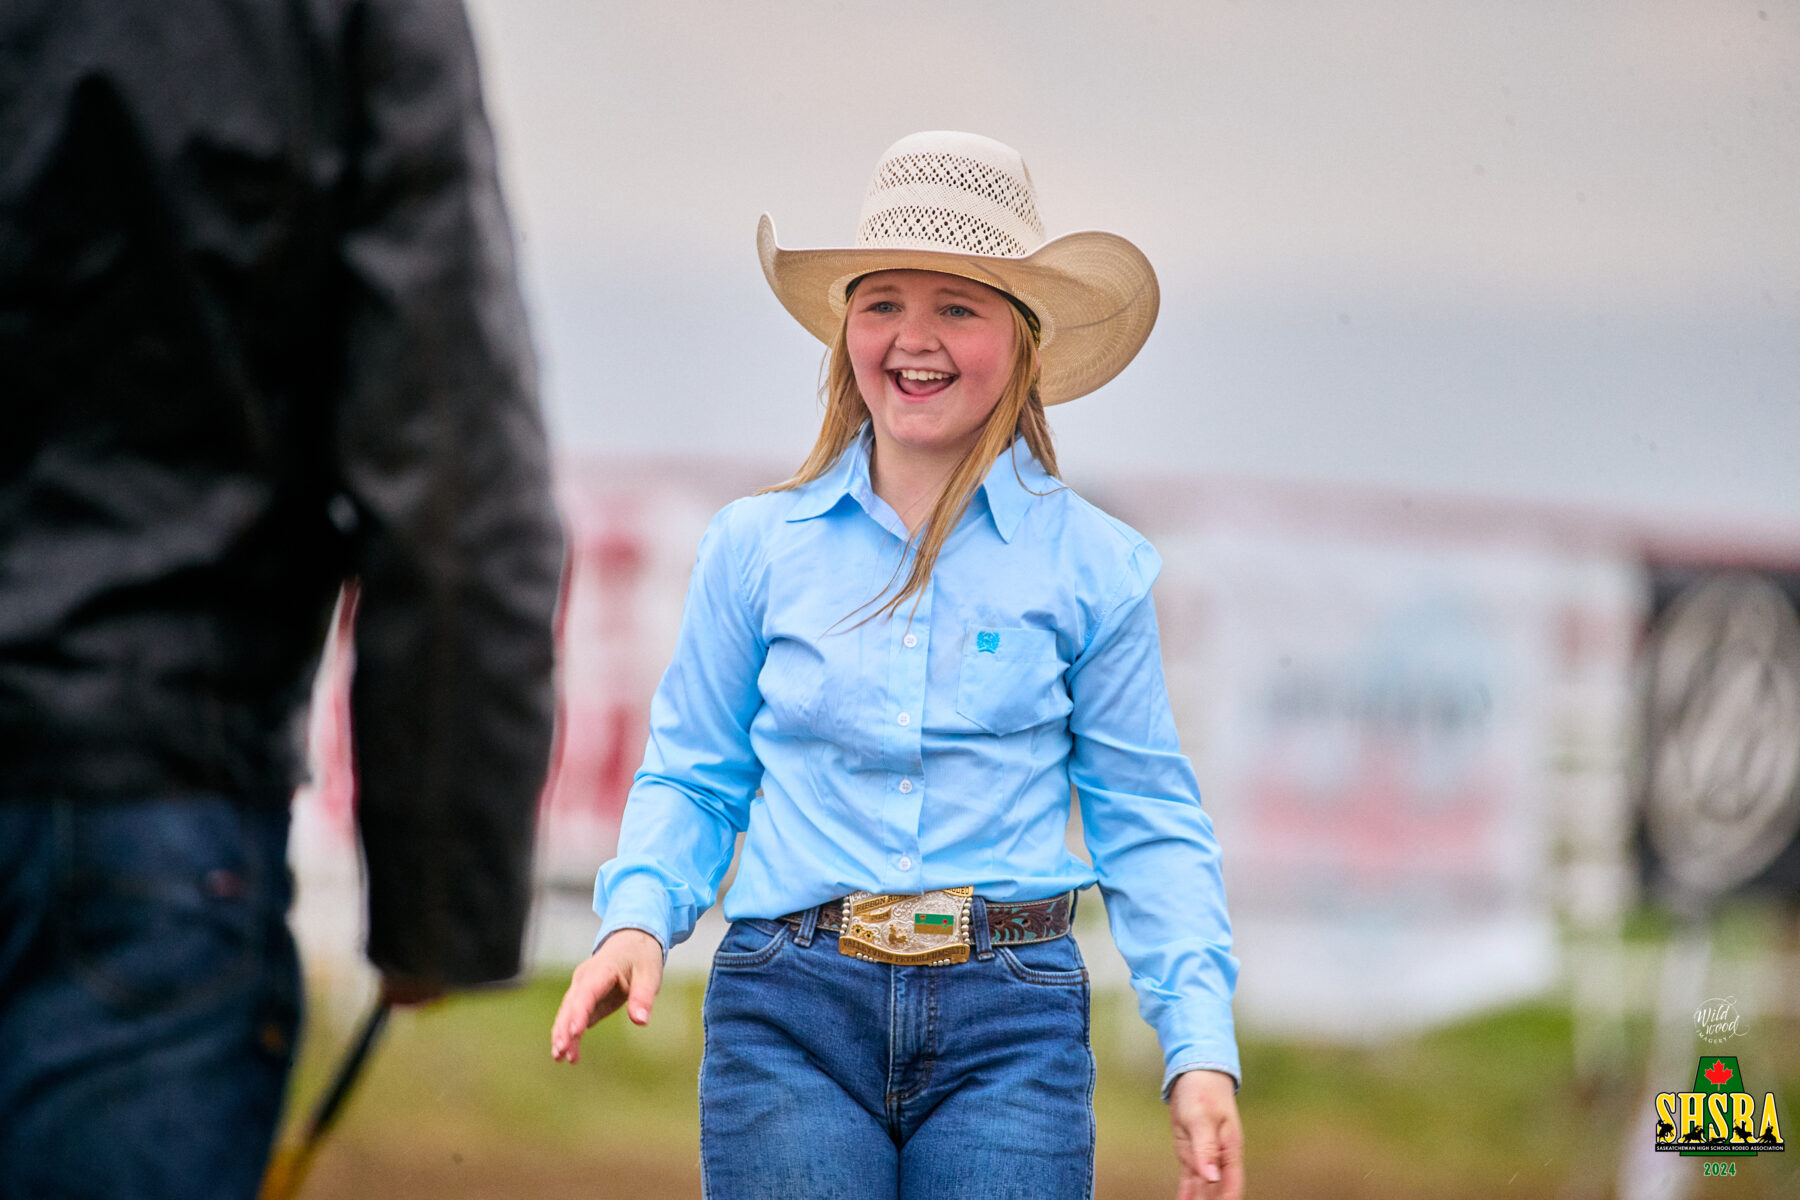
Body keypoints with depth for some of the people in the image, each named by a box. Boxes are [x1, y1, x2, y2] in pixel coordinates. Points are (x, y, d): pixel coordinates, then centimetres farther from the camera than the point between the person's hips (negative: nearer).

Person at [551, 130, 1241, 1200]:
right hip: (789, 1015, 1)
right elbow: (693, 779, 13)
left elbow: (1147, 823, 7)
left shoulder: (1091, 565, 6)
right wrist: (639, 920, -7)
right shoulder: (755, 547, 8)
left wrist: (1201, 1049, -3)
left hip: (1010, 1028, 0)